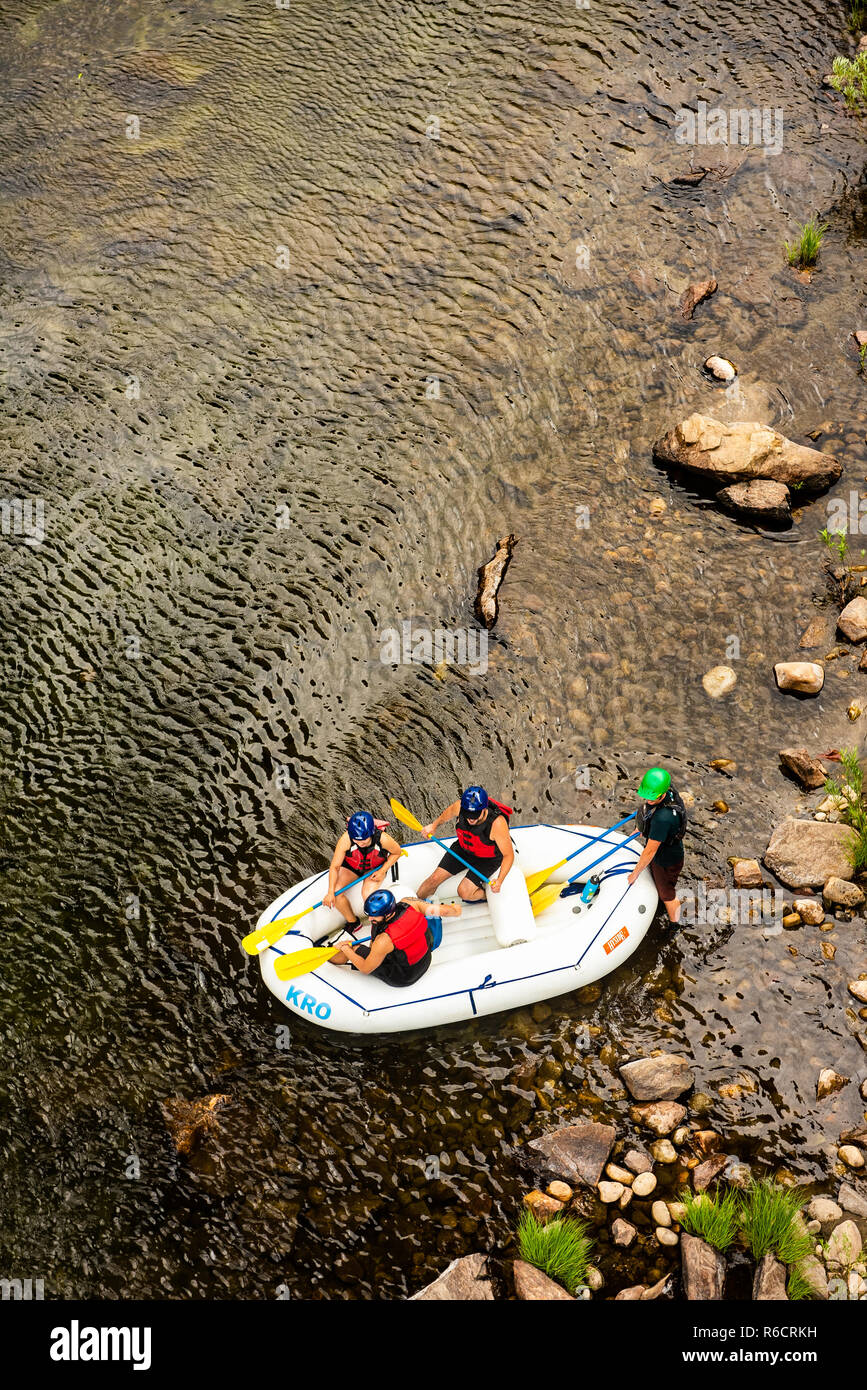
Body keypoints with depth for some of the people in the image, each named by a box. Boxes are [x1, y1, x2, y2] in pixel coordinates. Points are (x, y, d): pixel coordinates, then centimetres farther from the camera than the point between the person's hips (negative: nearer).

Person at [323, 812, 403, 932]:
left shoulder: (382, 839, -32)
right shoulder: (345, 839, -32)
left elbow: (396, 852, -9)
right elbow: (335, 867, -23)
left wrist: (382, 871, -17)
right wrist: (331, 892, -30)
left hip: (375, 868, -2)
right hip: (351, 867, 2)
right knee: (336, 892, -20)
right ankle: (353, 922, 6)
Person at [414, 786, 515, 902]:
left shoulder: (497, 823, -37)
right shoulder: (460, 806, -26)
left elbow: (509, 855, -28)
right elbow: (447, 813, 2)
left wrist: (499, 881, -38)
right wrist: (434, 826, 14)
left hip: (487, 859, -4)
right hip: (463, 849, 4)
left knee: (464, 892, -16)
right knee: (435, 878, -1)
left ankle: (487, 895, 15)